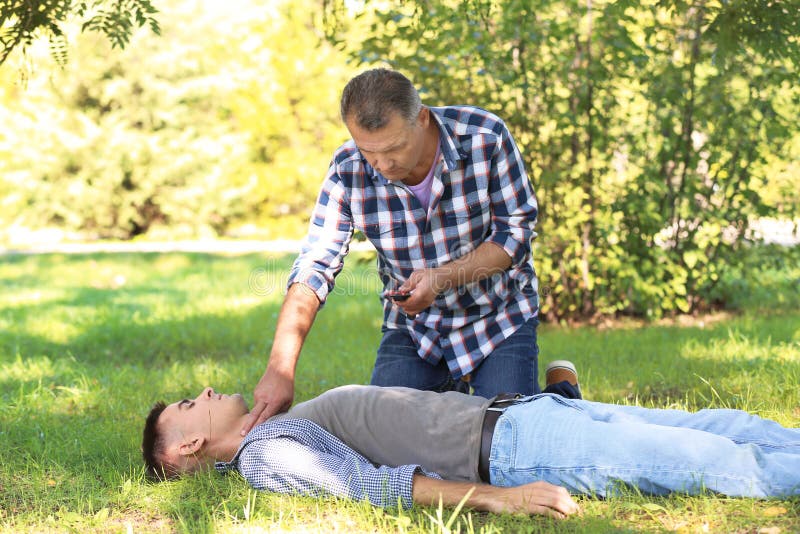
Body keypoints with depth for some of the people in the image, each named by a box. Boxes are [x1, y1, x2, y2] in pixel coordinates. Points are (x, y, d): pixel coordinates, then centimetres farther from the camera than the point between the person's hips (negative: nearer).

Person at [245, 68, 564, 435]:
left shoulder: (485, 138, -23)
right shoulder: (348, 172, -18)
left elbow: (516, 232, -15)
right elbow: (313, 268, -20)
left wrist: (442, 277, -31)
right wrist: (279, 369, -32)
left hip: (499, 319, -2)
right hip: (412, 326, 2)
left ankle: (558, 391, 23)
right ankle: (447, 392, 24)